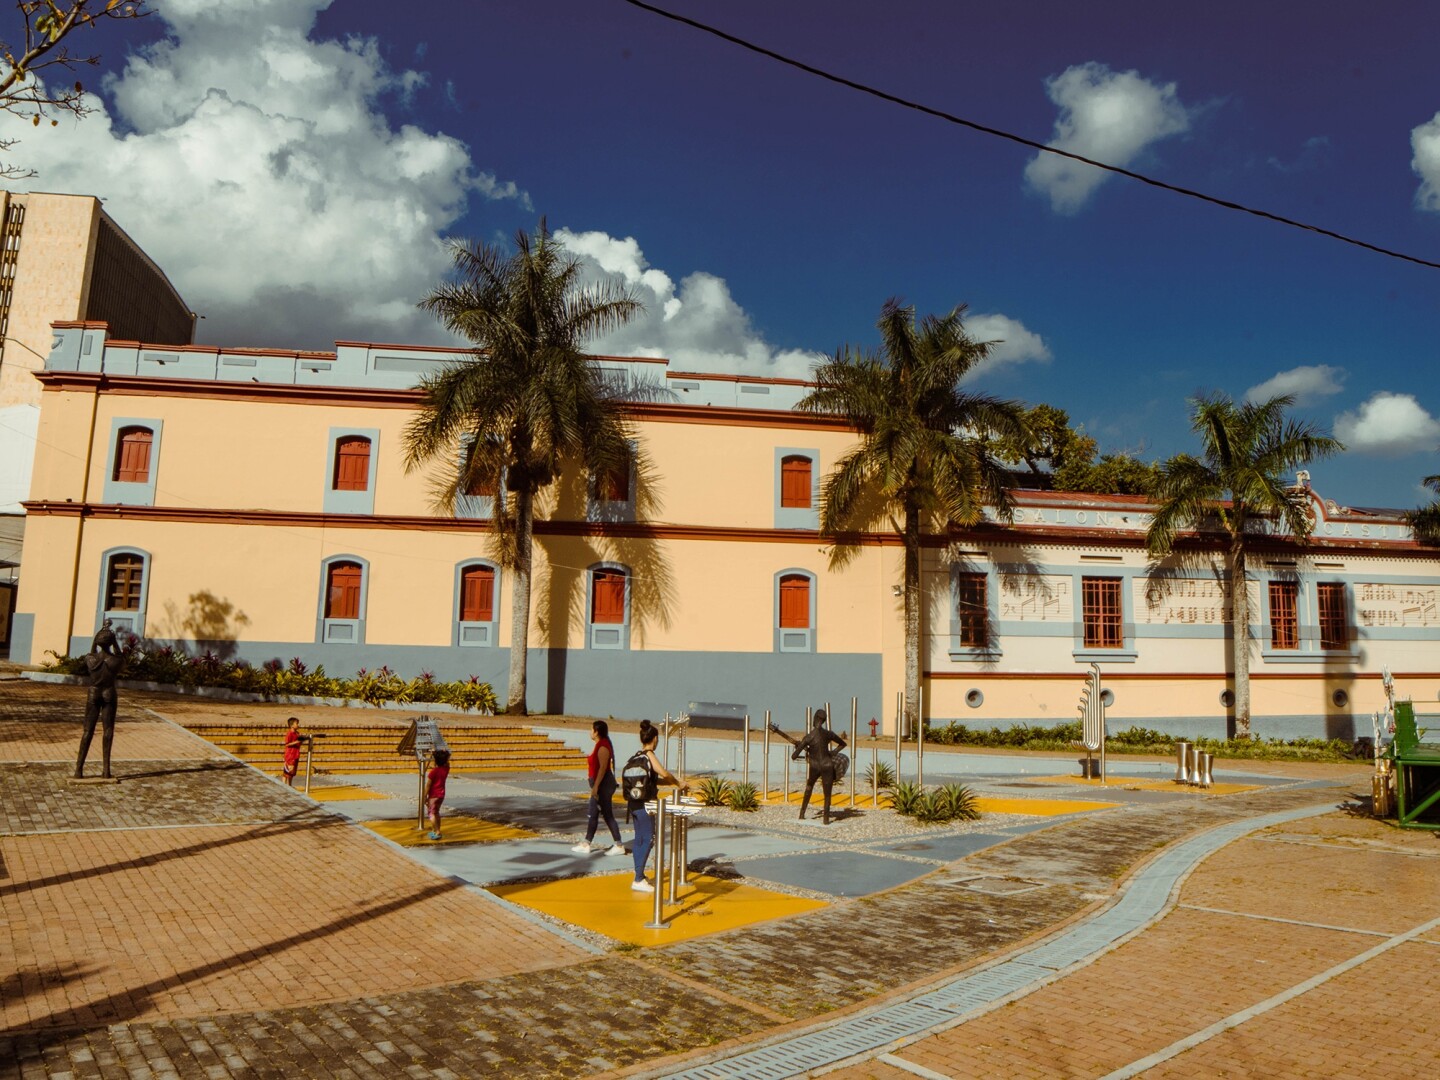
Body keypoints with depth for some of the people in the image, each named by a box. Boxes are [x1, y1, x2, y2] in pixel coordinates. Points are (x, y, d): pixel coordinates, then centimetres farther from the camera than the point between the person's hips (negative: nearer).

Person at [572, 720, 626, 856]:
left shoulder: (603, 746, -17)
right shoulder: (600, 745, 14)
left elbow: (603, 767, -23)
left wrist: (596, 786, -25)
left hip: (603, 784, -10)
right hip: (600, 784, 10)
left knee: (608, 815, -4)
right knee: (592, 814, 12)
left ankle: (619, 846, 2)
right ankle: (586, 844, 16)